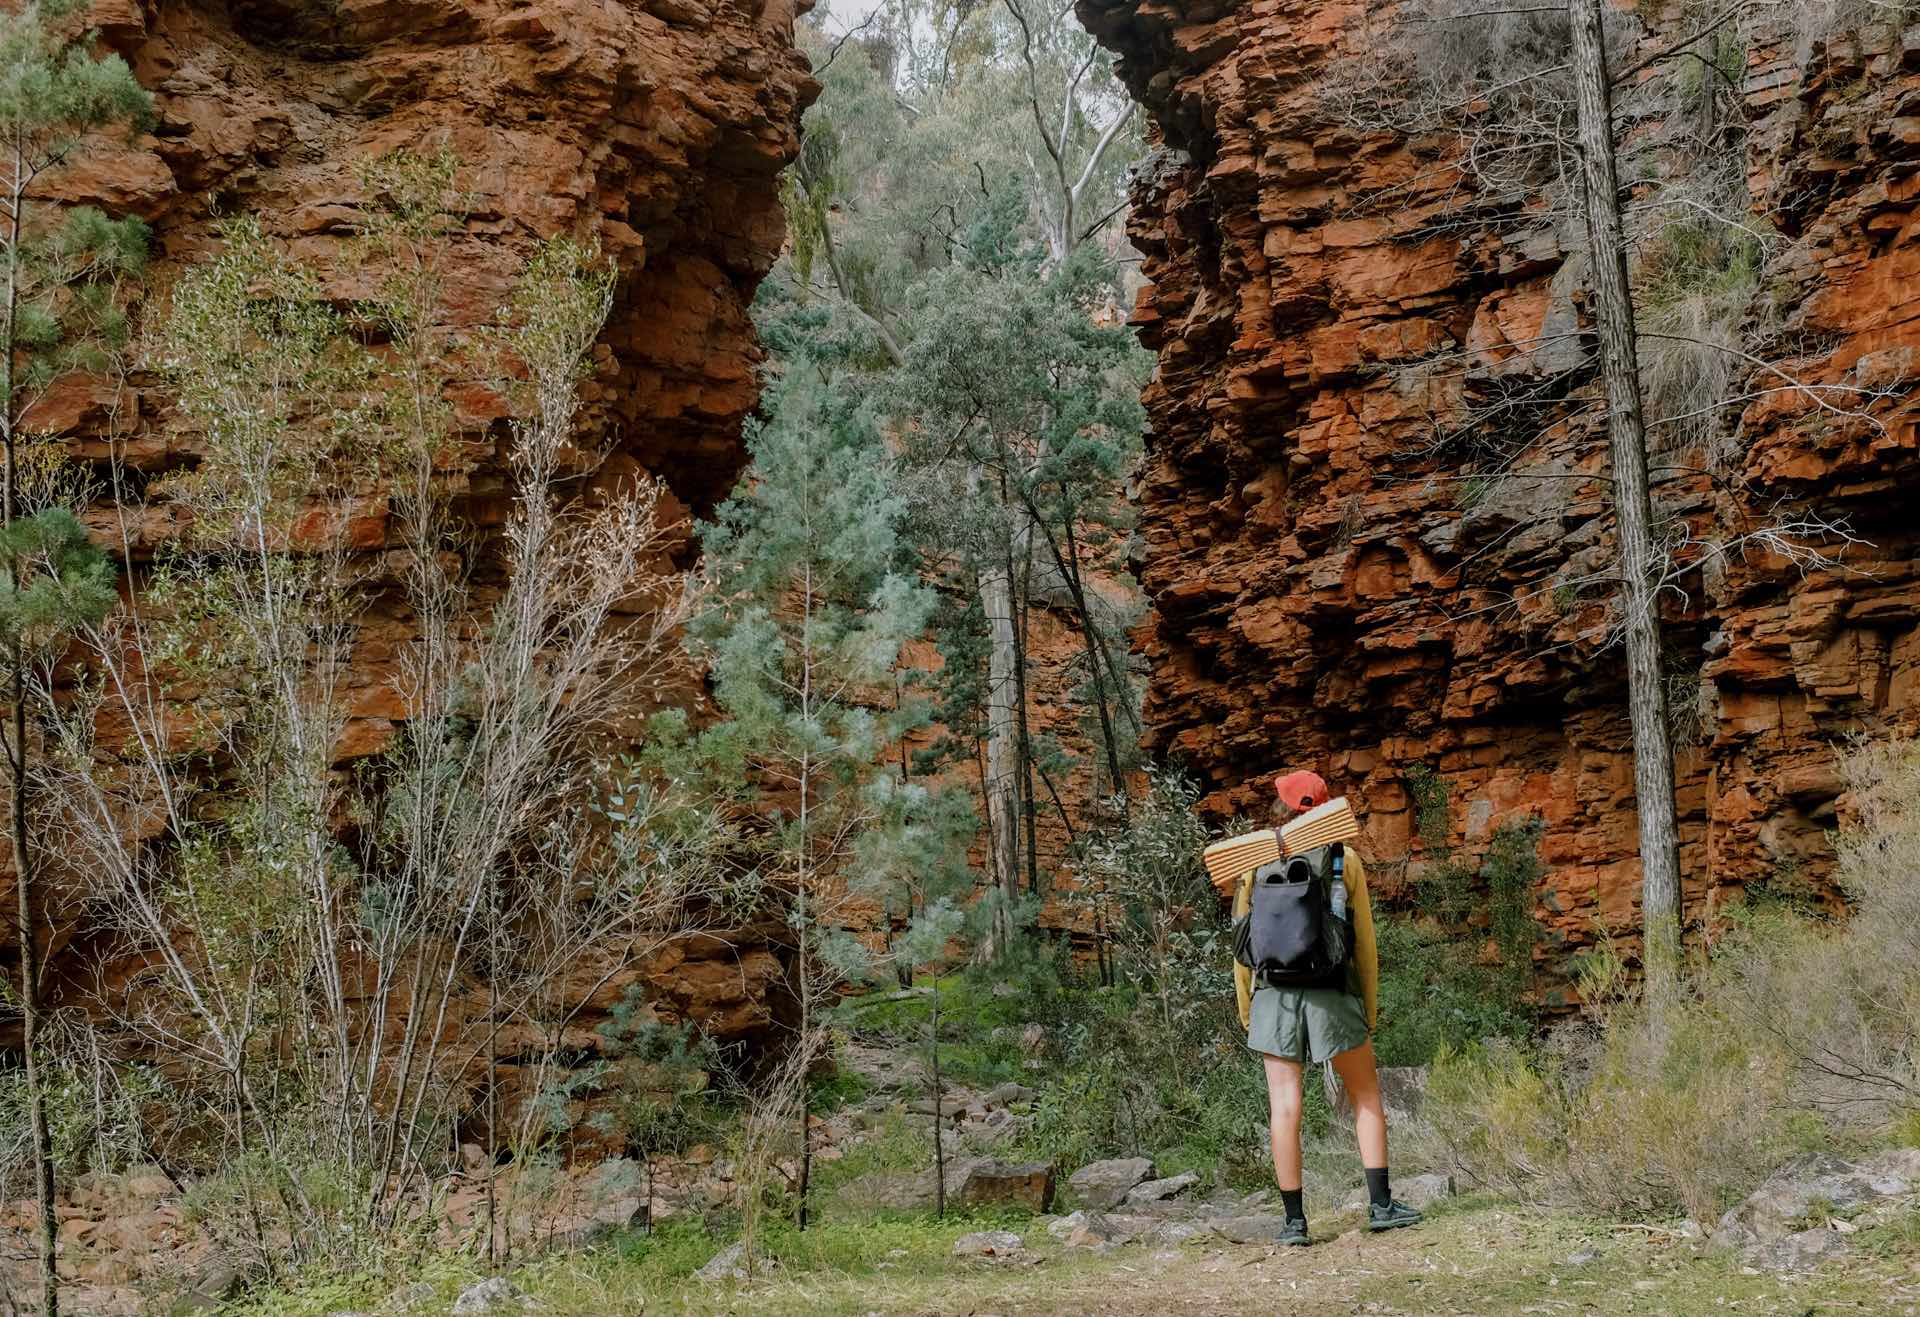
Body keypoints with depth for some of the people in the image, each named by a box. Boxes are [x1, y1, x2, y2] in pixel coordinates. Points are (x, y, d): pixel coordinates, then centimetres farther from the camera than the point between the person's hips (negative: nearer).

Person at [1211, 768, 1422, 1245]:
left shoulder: (1255, 861, 2)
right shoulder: (1345, 859, 3)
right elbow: (1364, 940, 5)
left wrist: (1245, 1007, 12)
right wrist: (1370, 1005, 13)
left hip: (1274, 994, 0)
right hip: (1332, 994, 0)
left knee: (1285, 1106, 2)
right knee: (1366, 1096, 14)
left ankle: (1295, 1220, 3)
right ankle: (1380, 1205, 9)